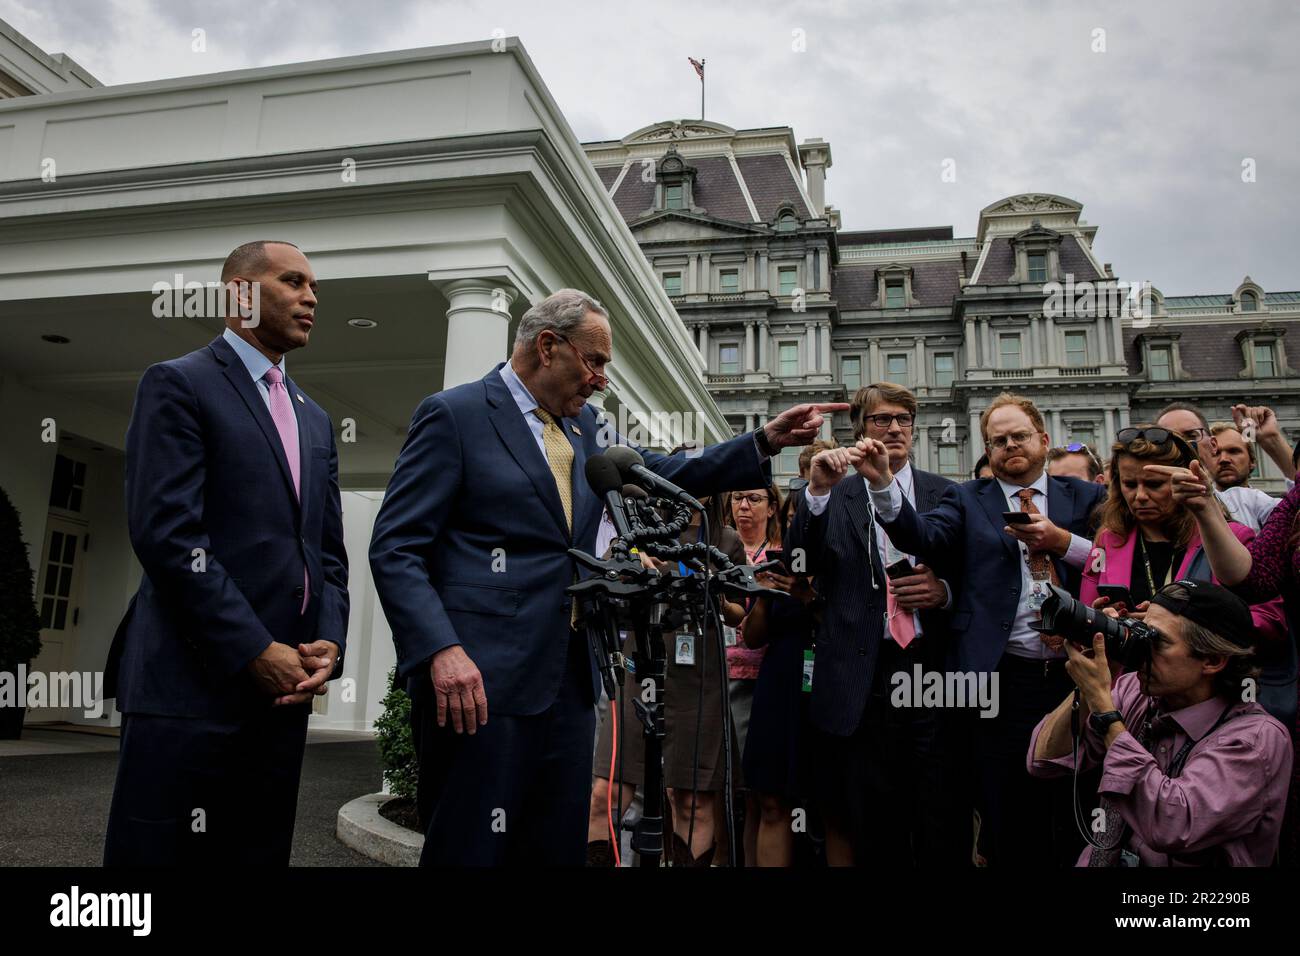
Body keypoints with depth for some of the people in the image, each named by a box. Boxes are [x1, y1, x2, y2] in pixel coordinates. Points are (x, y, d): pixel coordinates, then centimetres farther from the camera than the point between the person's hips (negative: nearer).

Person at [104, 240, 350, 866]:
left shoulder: (315, 420, 20)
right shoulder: (178, 384, -1)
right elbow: (166, 532, -12)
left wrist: (329, 641, -1)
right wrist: (255, 650, -14)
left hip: (284, 686, 7)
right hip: (191, 682, -6)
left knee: (259, 854, 11)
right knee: (159, 853, -1)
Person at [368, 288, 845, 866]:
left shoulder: (584, 428, 17)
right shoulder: (454, 414, -4)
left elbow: (668, 475, 20)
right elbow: (395, 549, -9)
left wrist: (766, 442, 9)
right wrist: (442, 651, -21)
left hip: (569, 682, 7)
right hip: (478, 681, -7)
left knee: (560, 848, 13)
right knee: (472, 851, -2)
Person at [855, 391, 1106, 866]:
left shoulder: (1086, 497, 11)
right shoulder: (967, 500, 9)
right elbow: (924, 536, -11)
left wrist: (1061, 541, -12)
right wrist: (882, 482, -25)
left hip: (1076, 676, 1)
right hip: (1003, 681, -1)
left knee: (1078, 821, 12)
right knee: (1011, 828, 7)